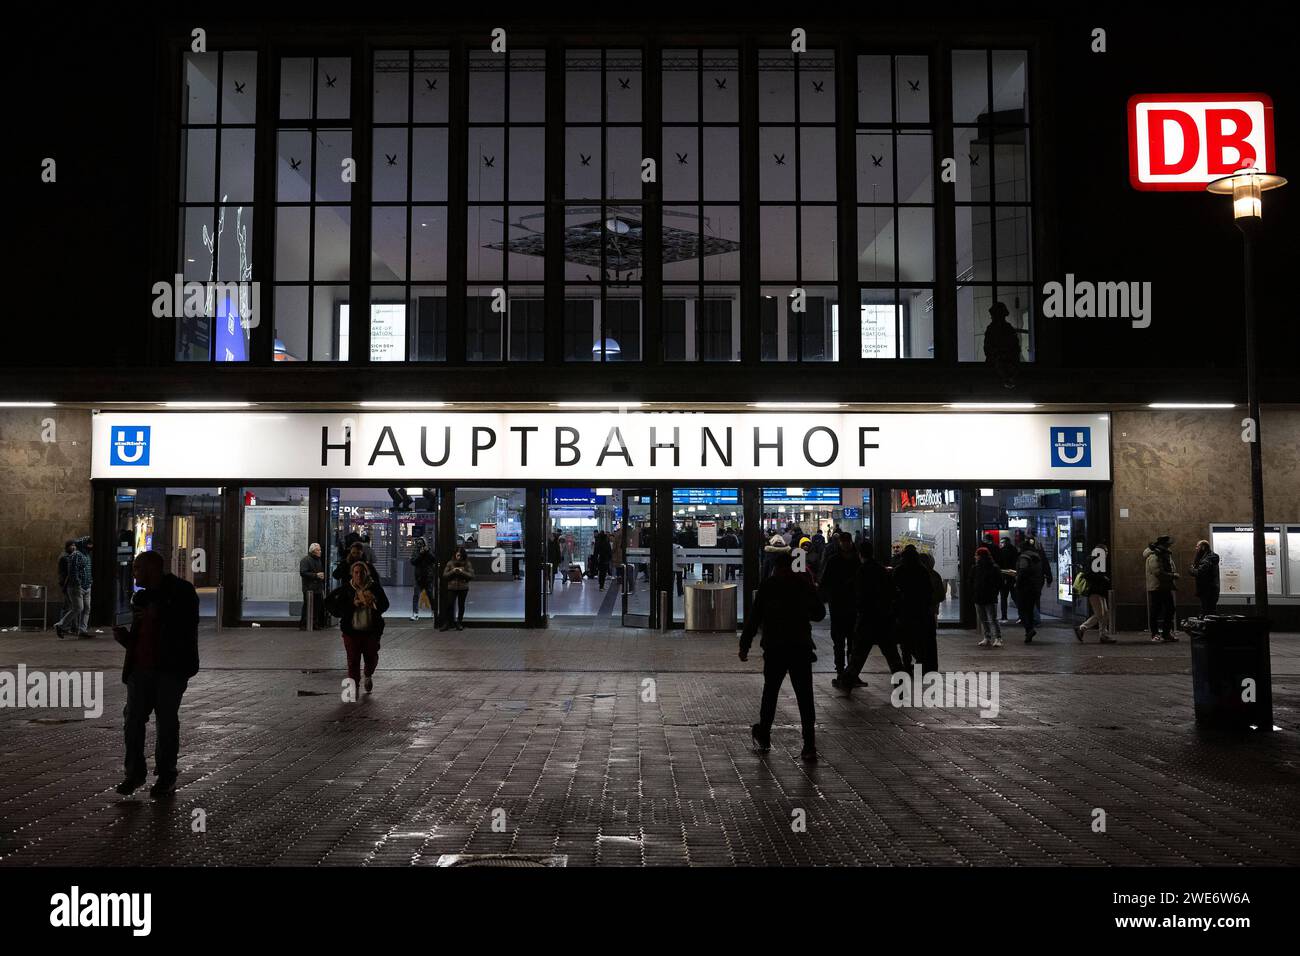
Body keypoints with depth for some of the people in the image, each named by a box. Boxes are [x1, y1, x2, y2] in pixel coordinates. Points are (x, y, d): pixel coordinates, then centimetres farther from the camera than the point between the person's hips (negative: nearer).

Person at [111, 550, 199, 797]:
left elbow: (188, 626, -11)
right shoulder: (140, 597, 17)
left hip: (170, 668, -6)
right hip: (141, 667, 6)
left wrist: (159, 616, -17)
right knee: (133, 719, 1)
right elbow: (138, 637, 22)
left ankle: (166, 775, 11)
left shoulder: (181, 591, -2)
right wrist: (125, 637, 1)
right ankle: (135, 772, 12)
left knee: (167, 722, 0)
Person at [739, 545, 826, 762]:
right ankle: (809, 746, -3)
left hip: (775, 649, -1)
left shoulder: (767, 586, -2)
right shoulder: (805, 584, 4)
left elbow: (754, 618, -3)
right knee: (805, 697, 2)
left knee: (770, 693, 15)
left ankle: (763, 737, 25)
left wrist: (744, 646, 1)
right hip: (801, 647, 1)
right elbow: (819, 613, 14)